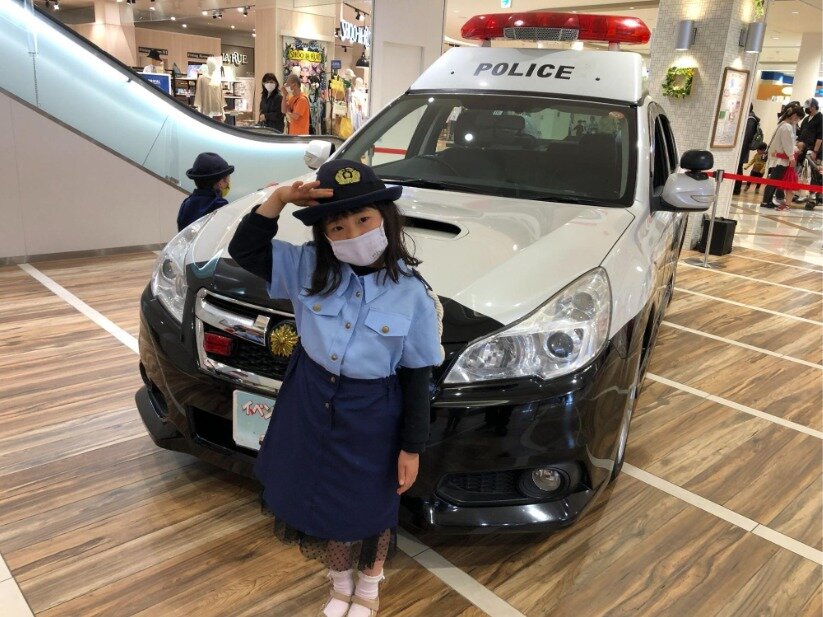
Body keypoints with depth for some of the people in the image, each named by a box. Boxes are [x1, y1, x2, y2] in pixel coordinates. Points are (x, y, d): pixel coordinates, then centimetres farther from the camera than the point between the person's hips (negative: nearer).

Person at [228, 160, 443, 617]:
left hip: (371, 416, -3)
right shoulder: (309, 268, -9)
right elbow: (245, 250, -7)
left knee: (370, 509, 18)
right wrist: (278, 200, -21)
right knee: (322, 503, 20)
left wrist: (412, 447, -7)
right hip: (310, 406, 3)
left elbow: (417, 377, -11)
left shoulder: (412, 293, -17)